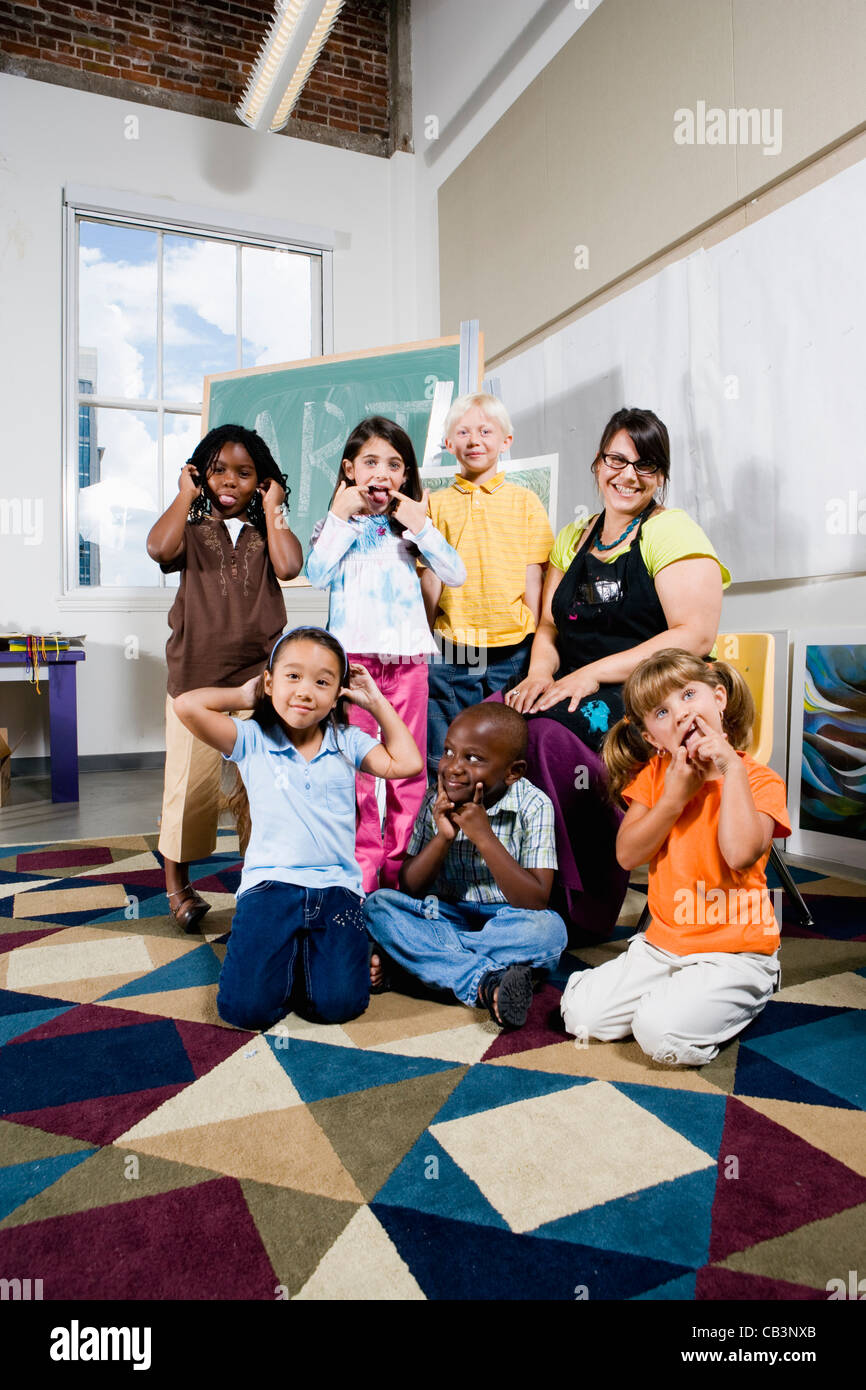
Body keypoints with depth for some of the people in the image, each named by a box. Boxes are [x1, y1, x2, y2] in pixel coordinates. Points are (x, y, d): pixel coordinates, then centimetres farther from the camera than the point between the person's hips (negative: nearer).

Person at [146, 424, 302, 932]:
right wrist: (185, 494, -1)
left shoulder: (266, 532, 13)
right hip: (196, 675, -1)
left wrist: (272, 508, 1)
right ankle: (177, 884, 22)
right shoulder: (192, 530, 10)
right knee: (191, 781, 3)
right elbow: (160, 548, -15)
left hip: (259, 675, 1)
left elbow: (289, 566, -10)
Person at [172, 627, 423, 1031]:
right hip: (270, 883, -1)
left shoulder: (347, 741, 11)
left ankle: (309, 954, 16)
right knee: (246, 1007, -15)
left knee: (339, 1004, -16)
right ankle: (280, 953, 16)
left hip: (336, 887, 1)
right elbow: (186, 706, -7)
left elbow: (407, 764, 3)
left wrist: (376, 701, 8)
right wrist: (244, 696, 7)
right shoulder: (253, 740, 4)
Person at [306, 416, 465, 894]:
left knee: (410, 767, 5)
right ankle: (363, 871, 10)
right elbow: (317, 574, -9)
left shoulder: (410, 525, 14)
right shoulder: (336, 524, 9)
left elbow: (456, 575, 5)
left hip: (408, 653, 2)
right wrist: (340, 517, -7)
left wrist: (420, 527, -2)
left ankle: (401, 868, 17)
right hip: (354, 653, -2)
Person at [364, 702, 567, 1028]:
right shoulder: (436, 800, -6)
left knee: (550, 930, -33)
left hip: (505, 921, -3)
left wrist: (483, 836, -28)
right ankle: (486, 983, -30)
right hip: (447, 916, 3)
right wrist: (443, 837, -21)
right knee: (377, 906, -20)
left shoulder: (533, 806, -14)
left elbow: (536, 902, -21)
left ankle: (419, 955, -24)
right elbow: (408, 889, -5)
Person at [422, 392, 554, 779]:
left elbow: (533, 579, 4)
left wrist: (533, 648, -1)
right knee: (442, 763, 5)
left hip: (511, 653, 0)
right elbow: (429, 579, 5)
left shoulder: (524, 501, 6)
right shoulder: (436, 504, 8)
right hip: (450, 655, 1)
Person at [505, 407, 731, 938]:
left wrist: (594, 673, -19)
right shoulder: (573, 538, 18)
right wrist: (541, 673, -6)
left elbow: (696, 636, -12)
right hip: (577, 692, 5)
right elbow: (549, 625, 17)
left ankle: (590, 905, -17)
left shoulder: (672, 531, -1)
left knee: (548, 729, -33)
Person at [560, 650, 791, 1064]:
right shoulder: (655, 774, 3)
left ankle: (730, 1005, 5)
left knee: (662, 1033, -25)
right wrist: (674, 797, -16)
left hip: (733, 953, -5)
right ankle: (674, 992, 14)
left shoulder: (759, 780, -10)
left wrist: (732, 767, -26)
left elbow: (740, 854, -31)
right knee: (580, 1014, -6)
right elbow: (627, 855, -5)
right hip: (662, 943, 5)